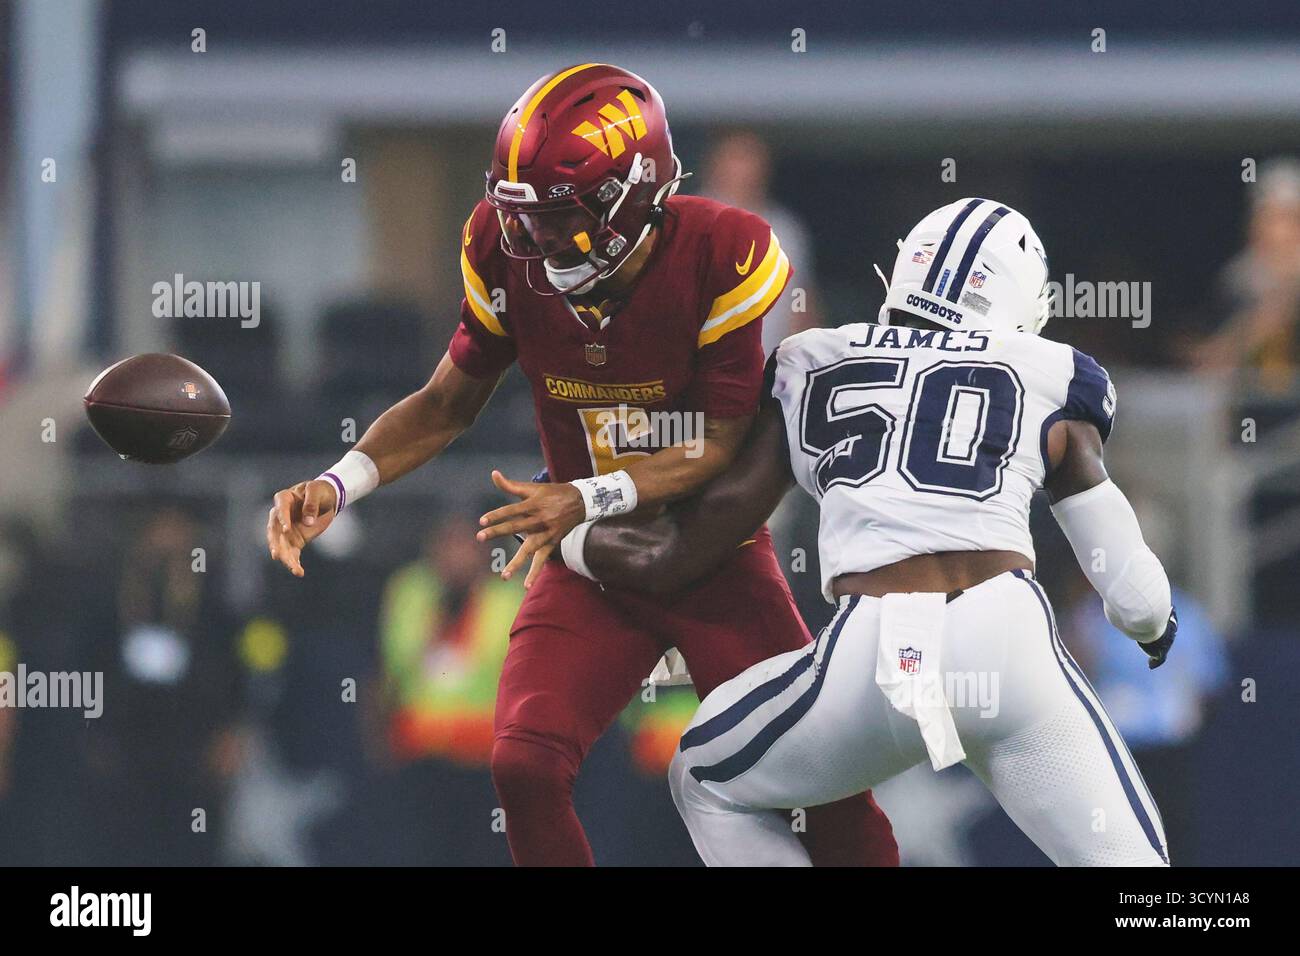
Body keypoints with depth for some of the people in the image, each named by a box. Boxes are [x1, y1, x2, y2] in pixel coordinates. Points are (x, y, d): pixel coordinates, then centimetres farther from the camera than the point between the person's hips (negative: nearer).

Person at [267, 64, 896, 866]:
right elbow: (446, 406, 1)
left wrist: (587, 498, -31)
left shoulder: (722, 258, -22)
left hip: (715, 555, -2)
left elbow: (725, 446, -19)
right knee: (525, 766, -18)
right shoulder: (510, 258, -12)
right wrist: (337, 486, -14)